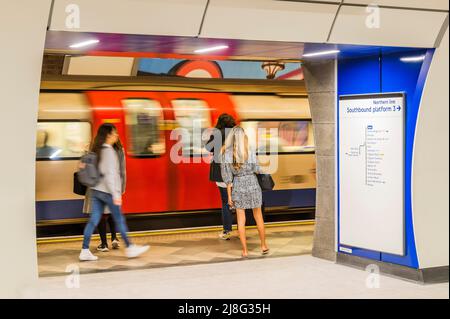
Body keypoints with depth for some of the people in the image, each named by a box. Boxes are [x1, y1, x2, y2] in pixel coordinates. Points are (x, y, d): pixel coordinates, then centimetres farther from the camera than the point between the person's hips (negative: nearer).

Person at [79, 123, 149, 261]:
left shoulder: (97, 150, 10)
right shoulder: (108, 151, -15)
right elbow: (109, 174, -19)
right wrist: (116, 194, -18)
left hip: (96, 190, 8)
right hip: (107, 191, -8)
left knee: (93, 220, 6)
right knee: (119, 220, 4)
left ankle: (85, 251, 4)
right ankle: (129, 248, 15)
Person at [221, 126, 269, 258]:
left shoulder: (226, 154, -9)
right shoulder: (250, 153, -14)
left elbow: (228, 177, -7)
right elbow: (257, 170, -7)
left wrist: (229, 196, -1)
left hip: (237, 187, 1)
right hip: (252, 185, -1)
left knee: (241, 220, 7)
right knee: (258, 217, 16)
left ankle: (245, 251, 8)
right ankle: (263, 246, 27)